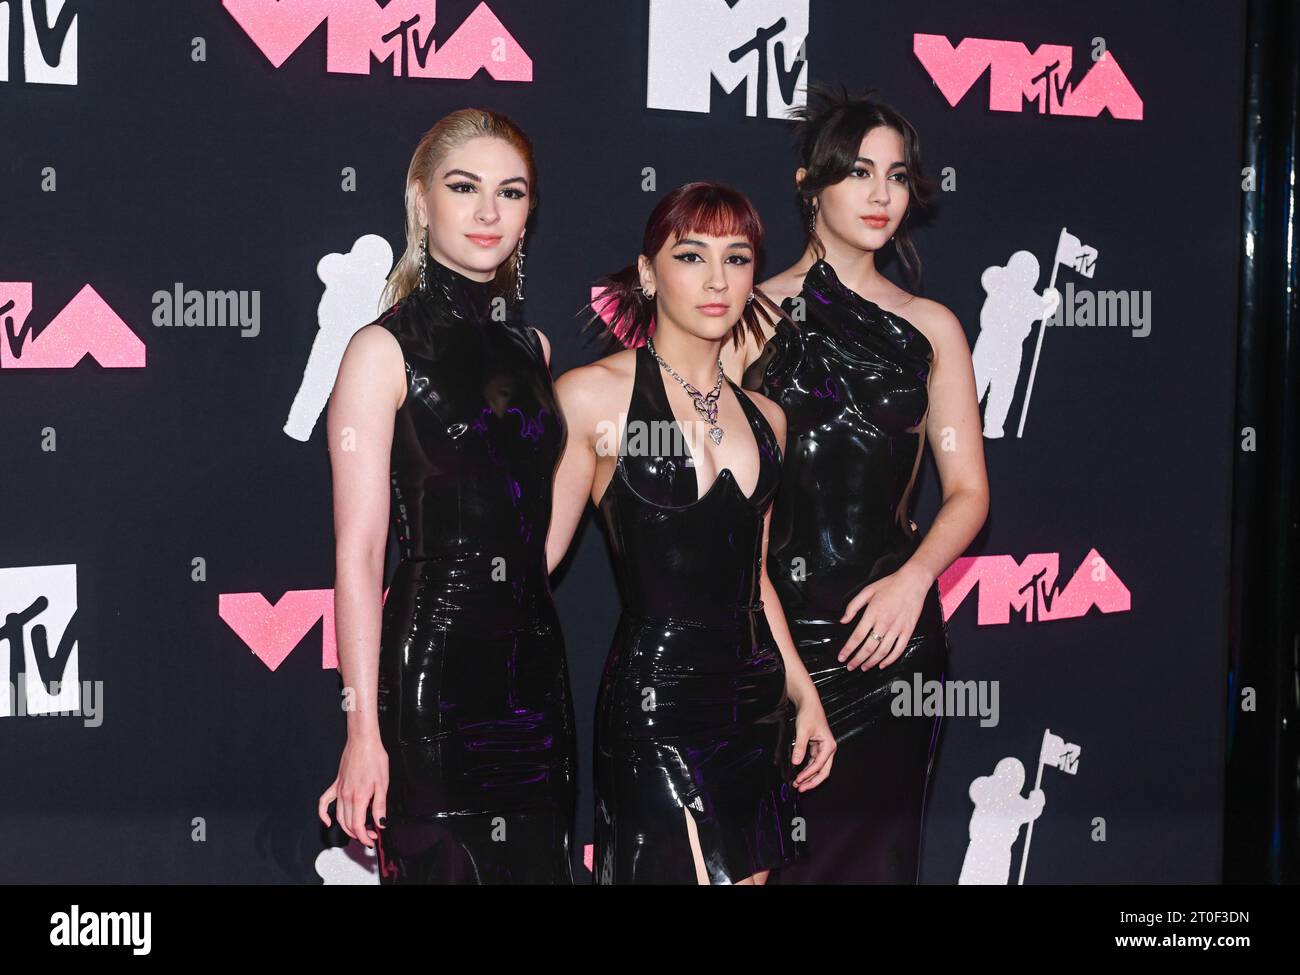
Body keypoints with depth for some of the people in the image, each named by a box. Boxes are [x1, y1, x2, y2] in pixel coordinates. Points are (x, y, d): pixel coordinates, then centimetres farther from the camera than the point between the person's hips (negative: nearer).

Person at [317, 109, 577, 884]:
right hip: (431, 667, -6)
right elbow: (359, 556, -11)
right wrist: (364, 731, -14)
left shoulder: (531, 345, 11)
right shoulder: (386, 349, -7)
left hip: (534, 666, 6)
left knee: (539, 859, 11)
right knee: (440, 864, 3)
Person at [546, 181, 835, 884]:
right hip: (659, 696, -6)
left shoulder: (762, 416, 12)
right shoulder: (594, 395, -6)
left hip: (755, 695, 6)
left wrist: (802, 693, 17)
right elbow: (537, 552, -6)